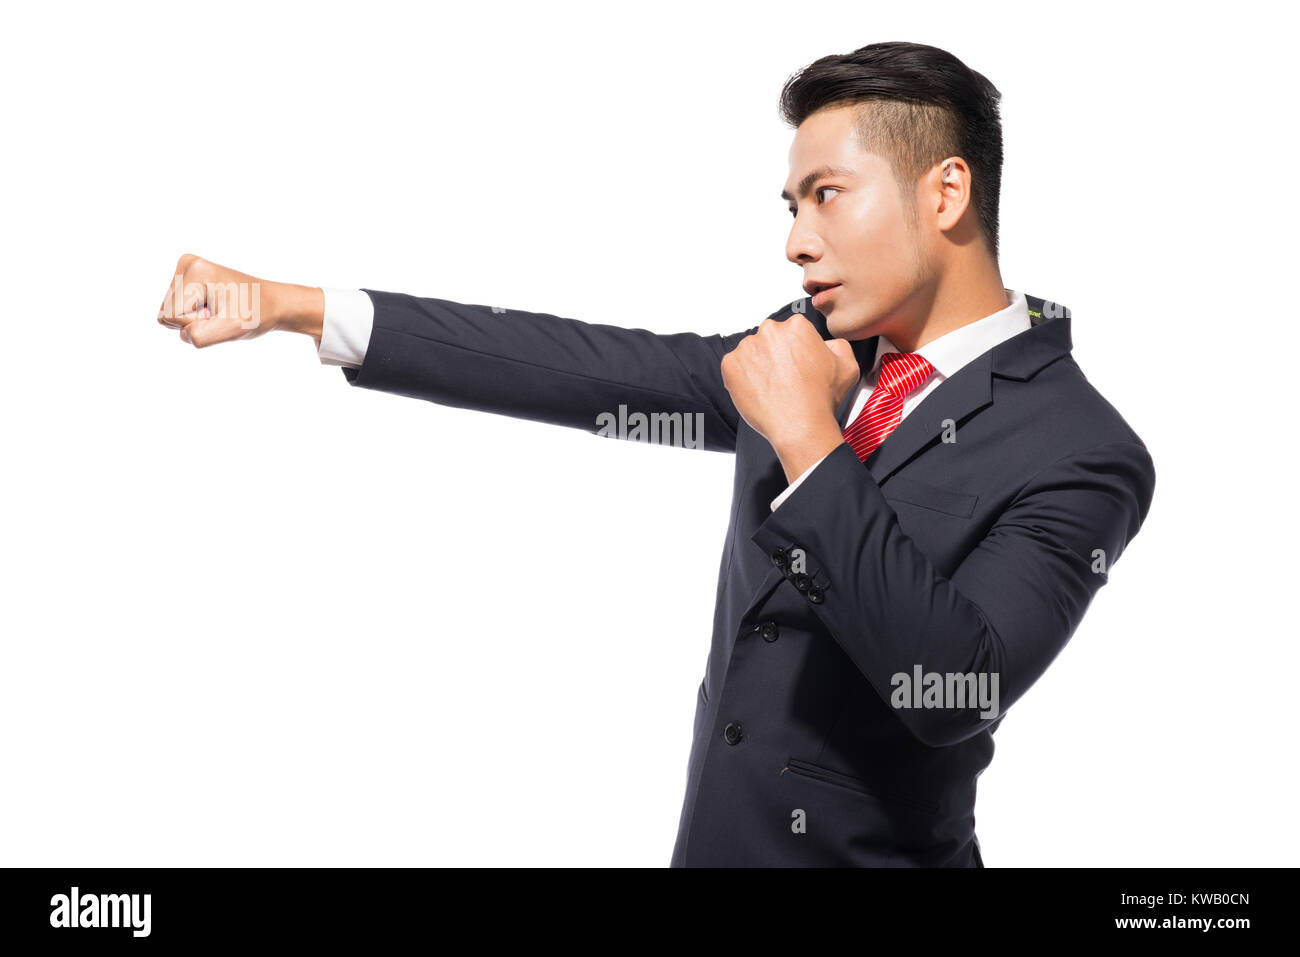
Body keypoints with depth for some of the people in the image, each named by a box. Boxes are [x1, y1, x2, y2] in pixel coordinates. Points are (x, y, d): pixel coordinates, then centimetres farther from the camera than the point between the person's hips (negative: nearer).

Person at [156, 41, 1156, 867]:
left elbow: (955, 689, -28)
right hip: (709, 834, 6)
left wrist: (807, 439, -26)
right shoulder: (817, 349, 1)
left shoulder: (1081, 453, -17)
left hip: (868, 850, -6)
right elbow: (578, 367, -2)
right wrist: (287, 305, -6)